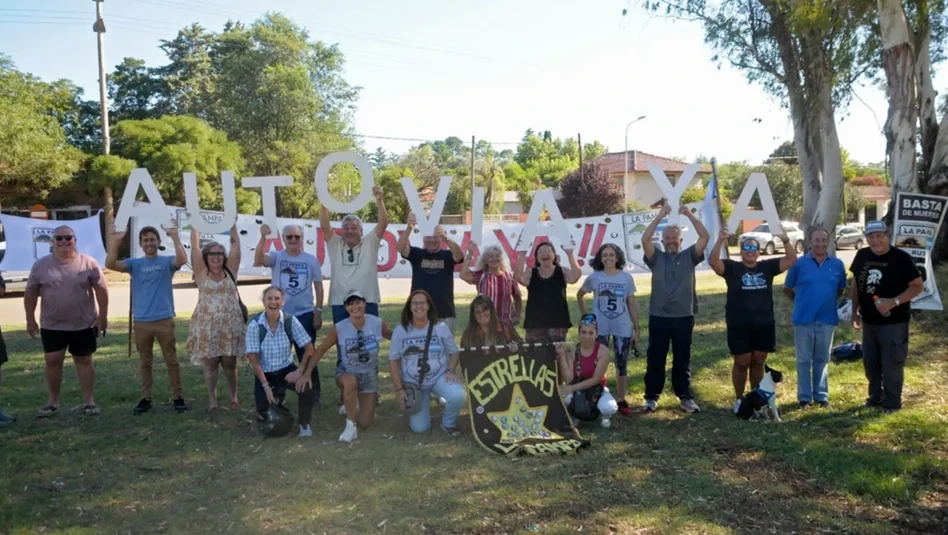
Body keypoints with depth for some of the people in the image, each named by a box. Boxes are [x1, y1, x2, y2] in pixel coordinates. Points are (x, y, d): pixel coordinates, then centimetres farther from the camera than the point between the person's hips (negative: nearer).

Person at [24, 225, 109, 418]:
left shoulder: (88, 263, -5)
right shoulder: (40, 265, -1)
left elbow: (102, 290, -4)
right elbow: (30, 294, 5)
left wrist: (103, 316, -6)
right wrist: (30, 319, 3)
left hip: (83, 325, -1)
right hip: (51, 326, 2)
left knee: (84, 361, 7)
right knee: (52, 362, 6)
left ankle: (88, 401, 13)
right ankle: (53, 402, 20)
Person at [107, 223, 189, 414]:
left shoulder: (167, 262, 1)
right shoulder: (135, 264, 6)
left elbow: (182, 259, -21)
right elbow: (110, 264, -9)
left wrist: (175, 237, -25)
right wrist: (116, 241, -17)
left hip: (164, 320, -2)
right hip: (141, 322, 2)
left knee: (171, 360, 5)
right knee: (144, 362, 12)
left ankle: (178, 397, 12)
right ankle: (146, 398, 21)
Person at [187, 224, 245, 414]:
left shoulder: (230, 271, 6)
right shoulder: (202, 273, 3)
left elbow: (236, 244, 2)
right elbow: (195, 246, -3)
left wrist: (232, 224, -2)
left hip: (230, 325, 1)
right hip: (207, 325, -1)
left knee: (229, 363, 7)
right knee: (210, 363, 3)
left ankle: (234, 396, 23)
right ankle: (212, 400, 13)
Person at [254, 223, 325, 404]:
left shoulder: (311, 259, 2)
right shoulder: (276, 257, -1)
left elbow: (318, 286, 4)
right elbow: (258, 260, -23)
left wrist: (318, 311, -2)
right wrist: (263, 238, -36)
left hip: (305, 314, 0)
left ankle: (313, 395, 19)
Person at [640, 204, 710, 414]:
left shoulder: (689, 256, 6)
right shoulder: (656, 258, 4)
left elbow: (705, 237, -6)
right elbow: (645, 239, -12)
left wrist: (689, 215, -11)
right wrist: (660, 216, -14)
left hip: (684, 316, 0)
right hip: (659, 316, 0)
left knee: (682, 359, 9)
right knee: (655, 358, 4)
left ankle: (685, 397, 18)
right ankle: (651, 397, 13)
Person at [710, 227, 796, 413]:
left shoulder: (767, 267, 8)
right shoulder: (732, 268, -2)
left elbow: (791, 259, 2)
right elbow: (713, 261, -18)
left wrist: (785, 240, -14)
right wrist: (720, 241, -30)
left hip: (764, 325, 3)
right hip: (739, 326, -3)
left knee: (758, 363, 12)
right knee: (742, 363, 4)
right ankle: (739, 399, 18)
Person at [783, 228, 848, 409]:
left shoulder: (837, 264, 2)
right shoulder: (799, 263, -5)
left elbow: (841, 289, 15)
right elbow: (787, 289, 5)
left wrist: (828, 301, 7)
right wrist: (801, 302, 7)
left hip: (827, 319, 2)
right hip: (804, 319, -2)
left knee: (822, 359, 13)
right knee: (804, 360, 5)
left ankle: (821, 395, 22)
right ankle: (804, 397, 13)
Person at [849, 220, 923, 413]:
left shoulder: (901, 258, -14)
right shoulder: (862, 256, 2)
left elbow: (918, 286, -13)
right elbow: (856, 283, 13)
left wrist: (894, 302, -25)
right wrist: (855, 310, 11)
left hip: (894, 322, -5)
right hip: (869, 321, 6)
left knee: (892, 363, 1)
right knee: (870, 362, 16)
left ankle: (892, 403, 14)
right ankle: (876, 397, 32)